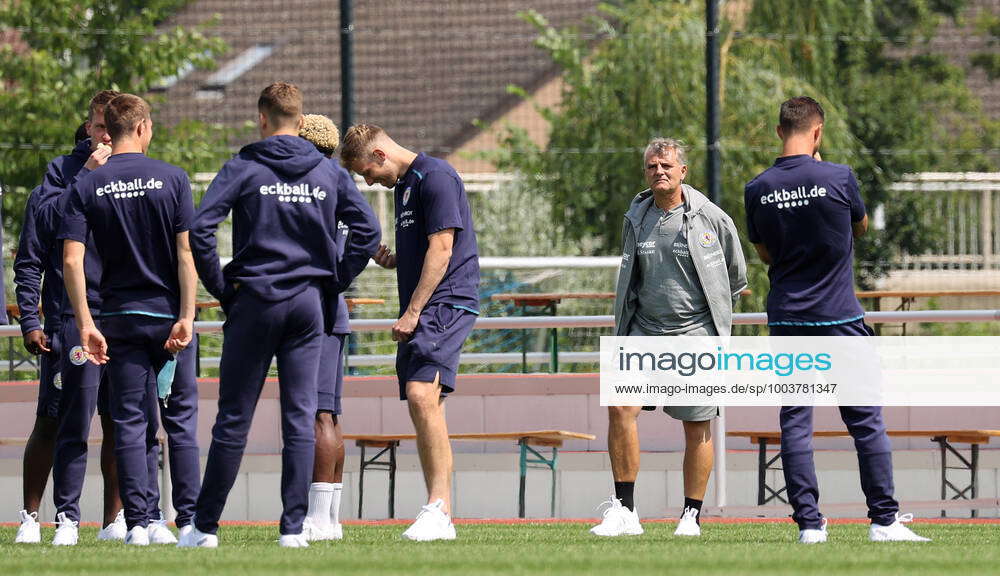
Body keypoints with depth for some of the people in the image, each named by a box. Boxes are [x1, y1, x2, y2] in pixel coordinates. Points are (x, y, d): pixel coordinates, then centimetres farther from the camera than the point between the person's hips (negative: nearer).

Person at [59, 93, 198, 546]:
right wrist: (186, 317, -9)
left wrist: (86, 325, -7)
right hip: (167, 313, -1)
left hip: (120, 317, 1)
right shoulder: (172, 179, -3)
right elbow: (186, 252, -8)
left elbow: (72, 261, -8)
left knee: (130, 422, 3)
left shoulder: (87, 187, 0)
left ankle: (138, 522, -3)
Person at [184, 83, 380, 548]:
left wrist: (220, 285, -3)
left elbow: (199, 230, -13)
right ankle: (294, 527, -1)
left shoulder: (244, 169, -4)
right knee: (301, 418, 3)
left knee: (233, 419, 2)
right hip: (310, 304, 3)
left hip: (255, 301, -3)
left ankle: (205, 526, 6)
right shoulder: (326, 172, 7)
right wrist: (334, 281, 11)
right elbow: (367, 229, 6)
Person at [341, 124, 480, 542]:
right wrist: (391, 259, 8)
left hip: (446, 302, -10)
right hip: (421, 313, 10)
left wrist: (412, 311, -17)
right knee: (426, 409, 7)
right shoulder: (402, 186, 21)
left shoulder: (435, 177, -9)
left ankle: (438, 505, -24)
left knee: (421, 394, -23)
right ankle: (440, 517, 8)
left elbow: (441, 249, -15)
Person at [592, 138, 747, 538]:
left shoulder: (710, 217, -4)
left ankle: (691, 516, 13)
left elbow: (735, 274, 12)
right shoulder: (635, 219, 6)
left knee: (698, 427, 0)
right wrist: (623, 331, 19)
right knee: (621, 407, -14)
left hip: (697, 334, -3)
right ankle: (624, 511, -10)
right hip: (645, 331, 3)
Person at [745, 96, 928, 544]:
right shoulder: (838, 178, -9)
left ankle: (808, 522, -1)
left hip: (786, 318, 2)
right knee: (866, 420, 4)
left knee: (795, 423, 4)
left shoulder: (757, 190, -1)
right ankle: (884, 520, 4)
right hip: (840, 320, -2)